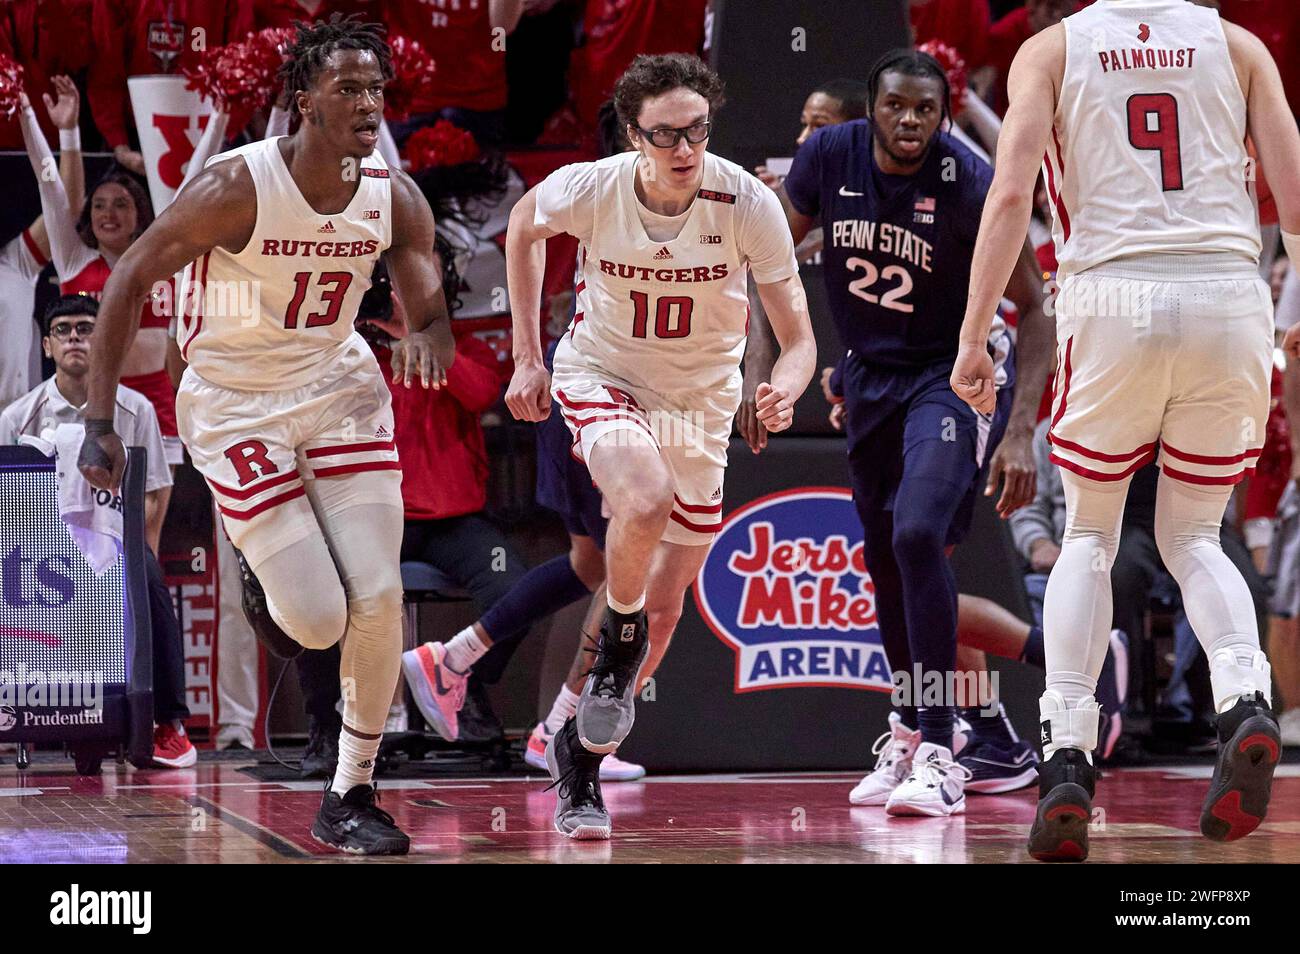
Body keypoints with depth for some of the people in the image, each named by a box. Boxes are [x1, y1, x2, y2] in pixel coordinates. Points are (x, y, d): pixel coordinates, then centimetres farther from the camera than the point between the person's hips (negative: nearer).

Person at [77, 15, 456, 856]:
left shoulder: (395, 197, -9)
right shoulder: (237, 187, -22)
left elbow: (434, 317, -2)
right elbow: (129, 282, -14)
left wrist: (426, 339, -29)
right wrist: (99, 423, -16)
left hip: (339, 388, 4)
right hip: (235, 404, -4)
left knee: (380, 598, -8)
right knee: (317, 622, -12)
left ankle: (351, 799, 9)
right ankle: (270, 587, 27)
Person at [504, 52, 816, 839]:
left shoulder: (747, 204, -23)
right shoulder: (590, 189, -22)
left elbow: (798, 336, -18)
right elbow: (525, 226, 3)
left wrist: (787, 385, -42)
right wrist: (527, 357, 1)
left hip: (701, 396, 2)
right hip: (603, 375, -2)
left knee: (665, 603, 7)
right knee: (647, 500, -34)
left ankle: (582, 754, 27)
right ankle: (616, 653, -6)